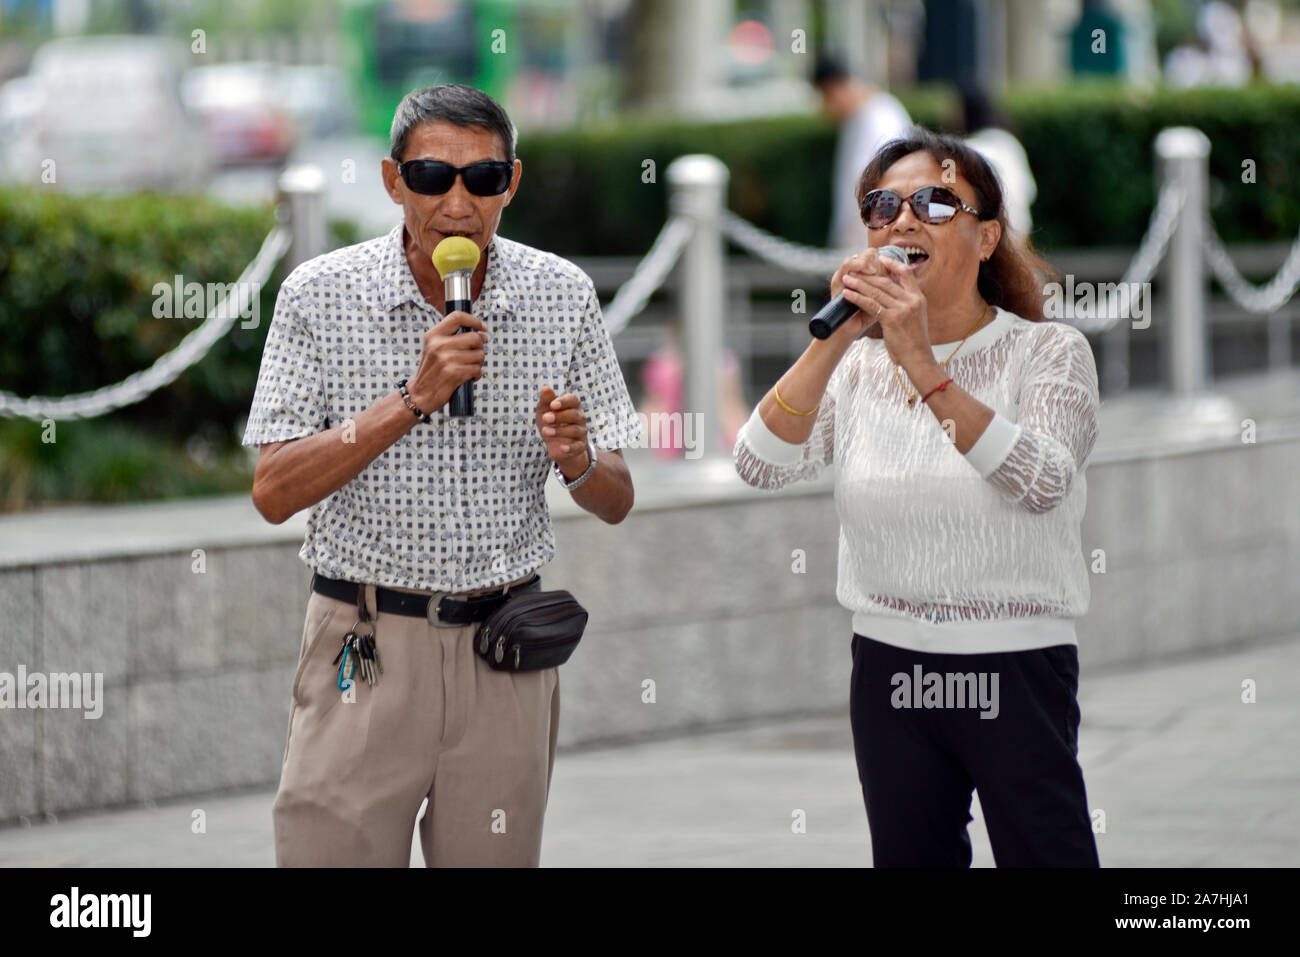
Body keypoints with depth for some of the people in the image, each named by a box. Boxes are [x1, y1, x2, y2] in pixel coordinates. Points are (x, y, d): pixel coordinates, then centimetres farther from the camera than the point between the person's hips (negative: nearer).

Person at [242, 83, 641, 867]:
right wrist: (413, 399, -19)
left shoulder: (563, 296, 2)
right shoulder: (322, 296, -5)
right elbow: (274, 493, -11)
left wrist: (577, 460, -18)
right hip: (365, 652, -2)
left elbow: (616, 503, 6)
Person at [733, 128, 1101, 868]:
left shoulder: (1049, 354, -4)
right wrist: (832, 339, -18)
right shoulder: (859, 367, 7)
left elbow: (1042, 482, -23)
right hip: (891, 673, 4)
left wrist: (923, 368, -28)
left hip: (1017, 672, -4)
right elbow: (762, 466, -7)